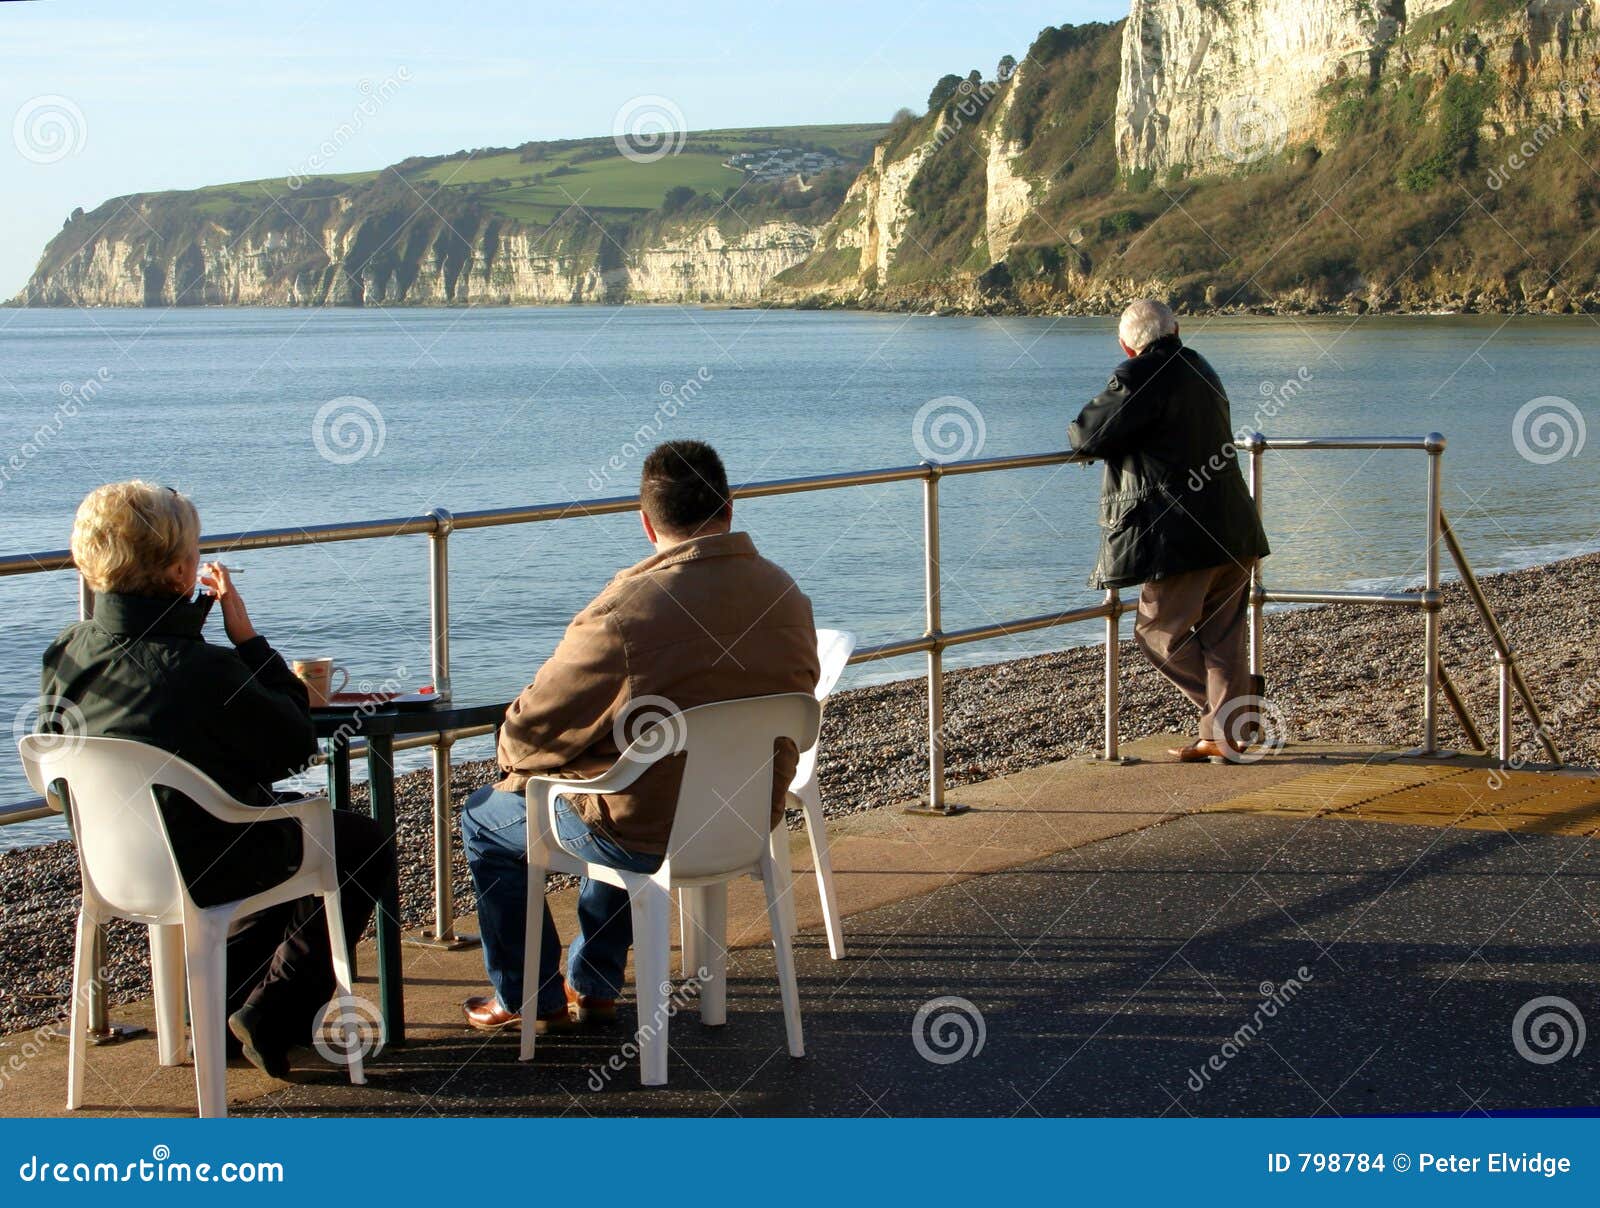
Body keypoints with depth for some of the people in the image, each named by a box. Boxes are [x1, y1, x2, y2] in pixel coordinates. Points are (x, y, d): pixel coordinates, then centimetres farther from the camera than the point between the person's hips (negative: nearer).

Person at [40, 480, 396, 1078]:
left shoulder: (65, 654, -10)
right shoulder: (203, 670, -31)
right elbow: (297, 745, -18)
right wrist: (246, 636, -16)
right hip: (205, 868, -8)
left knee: (292, 823, 34)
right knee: (364, 846, 17)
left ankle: (222, 1003, 33)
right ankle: (271, 1016, 13)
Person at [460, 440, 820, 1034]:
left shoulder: (625, 611, -27)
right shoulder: (786, 598, -7)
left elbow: (534, 726, -16)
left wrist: (512, 756, 8)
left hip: (648, 838, -6)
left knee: (483, 818, 19)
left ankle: (531, 998, 29)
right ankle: (593, 986, 43)